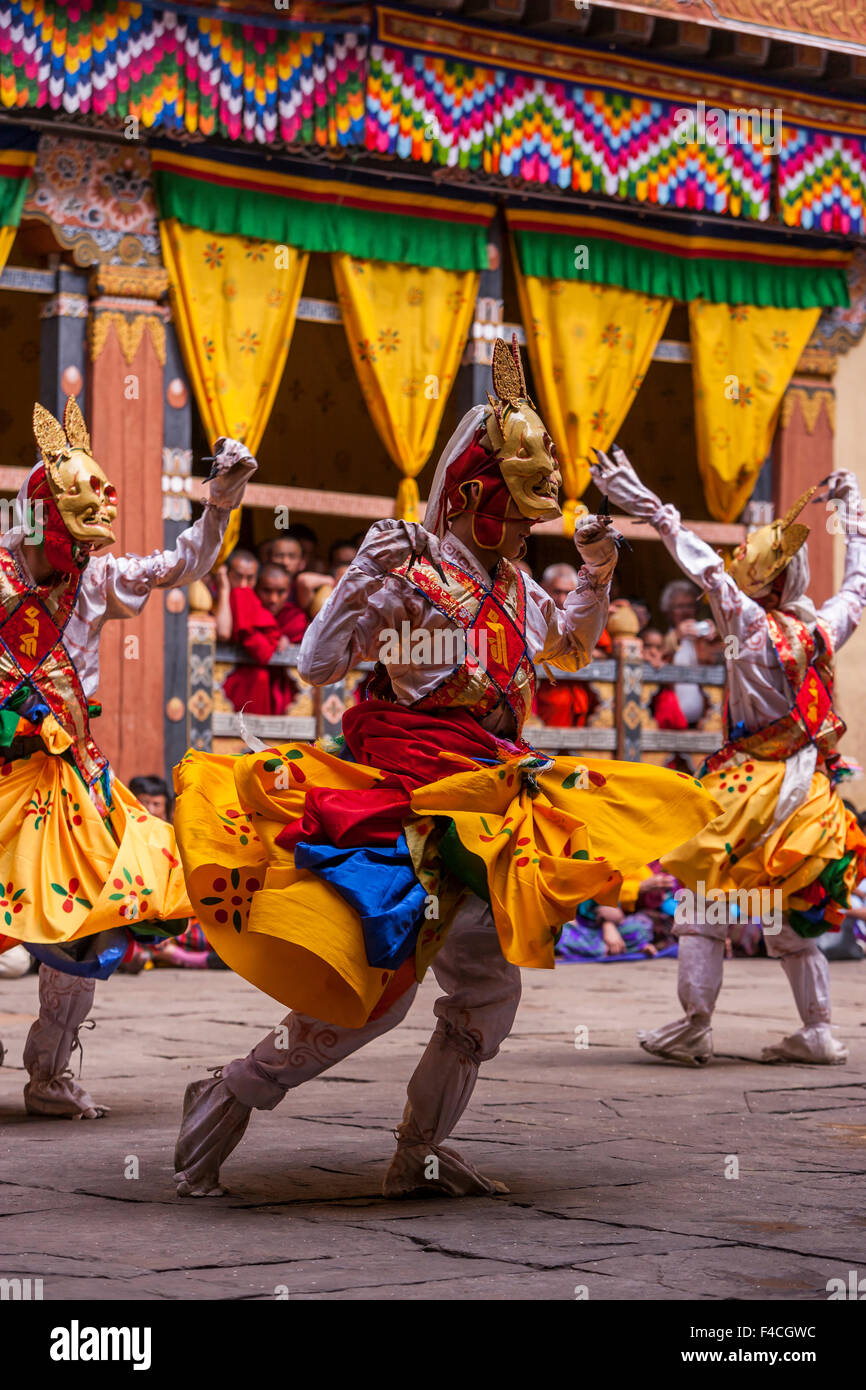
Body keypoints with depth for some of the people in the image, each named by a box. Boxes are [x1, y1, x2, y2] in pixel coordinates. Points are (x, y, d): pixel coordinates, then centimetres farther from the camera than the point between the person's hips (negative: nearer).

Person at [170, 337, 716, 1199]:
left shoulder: (513, 586, 13)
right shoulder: (413, 568, -11)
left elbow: (571, 649, 32)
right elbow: (317, 665, -16)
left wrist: (597, 573, 18)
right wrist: (364, 577, -26)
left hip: (488, 804, 8)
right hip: (406, 797, -8)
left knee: (487, 985, 7)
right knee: (373, 985, -13)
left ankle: (419, 1156, 18)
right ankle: (228, 1100, 2)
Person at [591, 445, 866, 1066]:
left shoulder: (752, 626, -14)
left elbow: (707, 568, -15)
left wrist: (653, 509, -12)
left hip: (755, 787, -6)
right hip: (810, 789, 6)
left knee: (705, 899, 3)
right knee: (791, 916, 15)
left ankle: (696, 1027, 1)